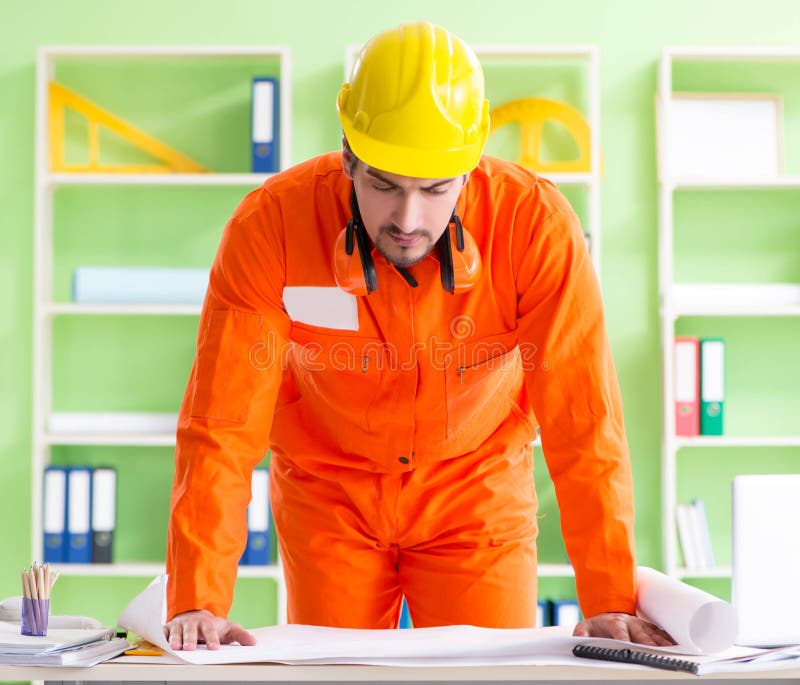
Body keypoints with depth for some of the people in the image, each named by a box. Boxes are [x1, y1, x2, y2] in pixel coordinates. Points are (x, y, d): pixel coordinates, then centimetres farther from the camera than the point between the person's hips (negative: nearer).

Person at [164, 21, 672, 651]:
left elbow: (583, 422, -24)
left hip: (478, 490, 0)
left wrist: (610, 602, -27)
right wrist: (198, 602, -31)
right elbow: (223, 425, -25)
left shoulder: (536, 226, -27)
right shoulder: (272, 224, -26)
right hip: (329, 497, 0)